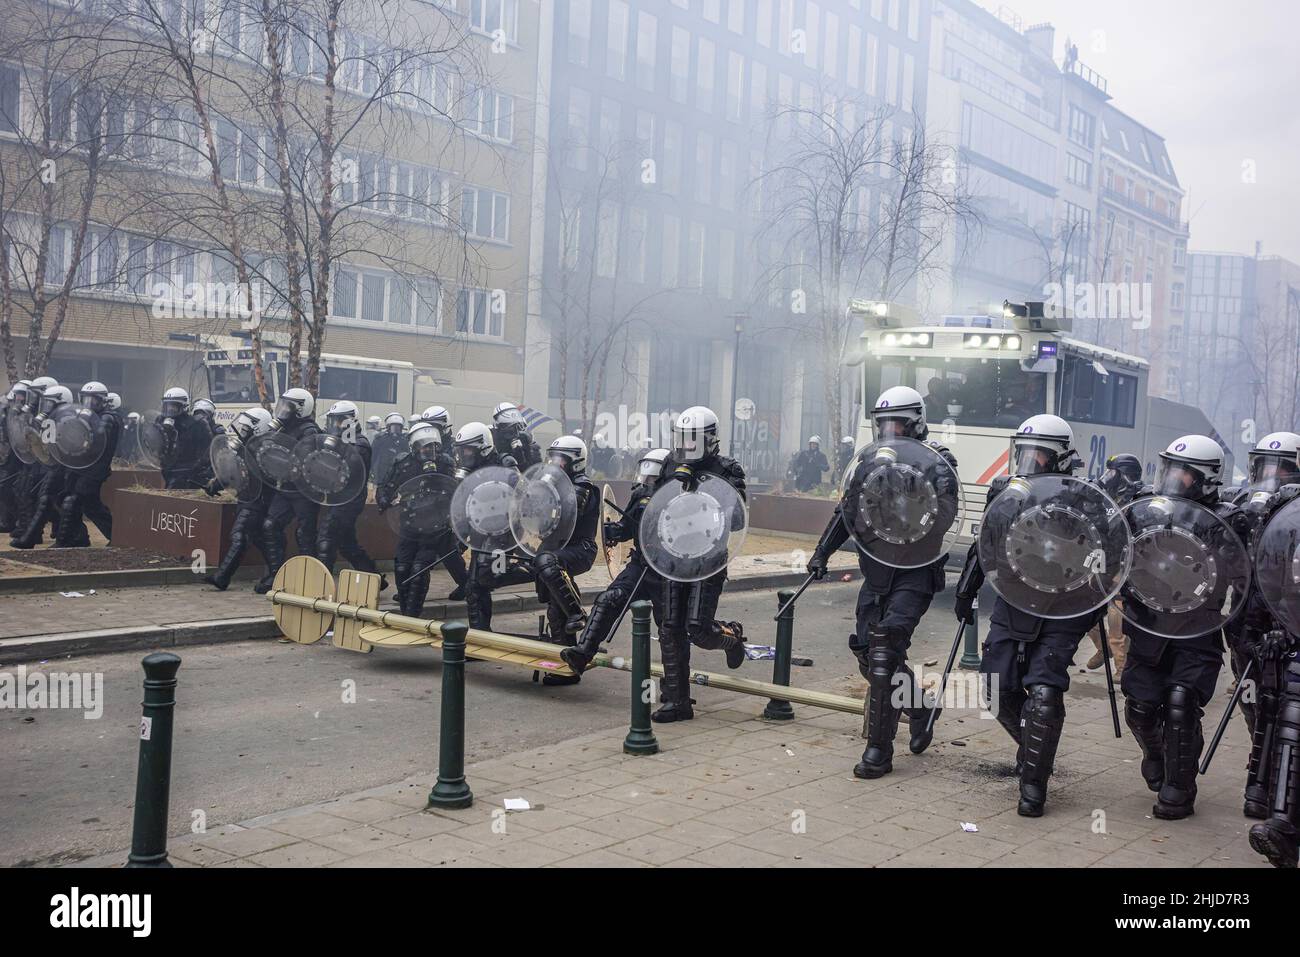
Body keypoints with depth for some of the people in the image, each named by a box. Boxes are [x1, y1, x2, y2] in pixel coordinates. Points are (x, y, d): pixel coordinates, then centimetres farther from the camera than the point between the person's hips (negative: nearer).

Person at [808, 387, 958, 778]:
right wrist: (821, 552, 20)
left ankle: (879, 751, -5)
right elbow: (846, 512, 21)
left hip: (914, 573, -7)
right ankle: (920, 706, 35)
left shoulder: (936, 465, -8)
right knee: (868, 655, 9)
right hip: (876, 573, 7)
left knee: (885, 653, -14)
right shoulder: (869, 465, 11)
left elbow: (941, 523, -18)